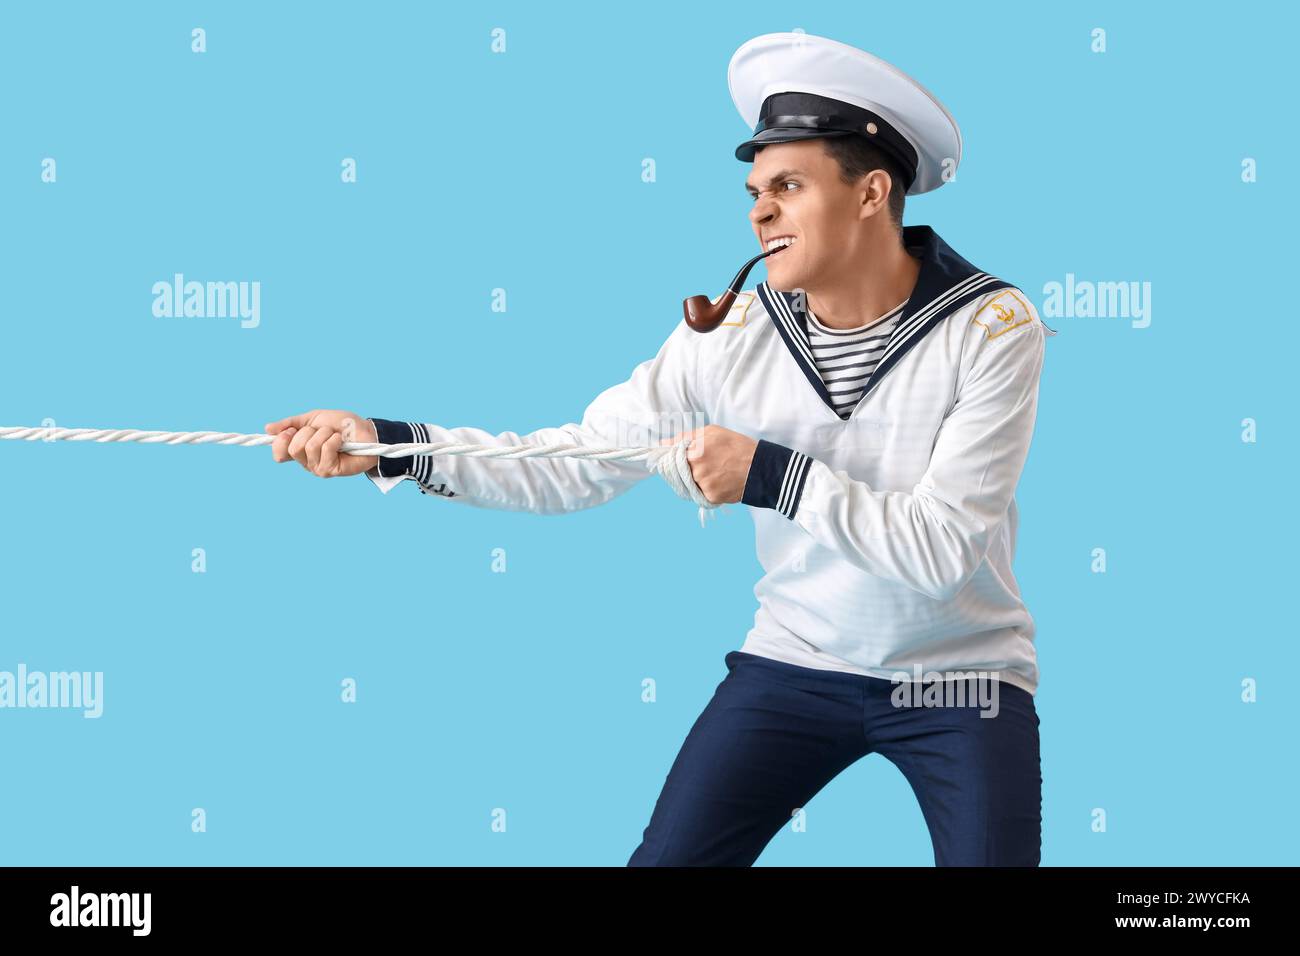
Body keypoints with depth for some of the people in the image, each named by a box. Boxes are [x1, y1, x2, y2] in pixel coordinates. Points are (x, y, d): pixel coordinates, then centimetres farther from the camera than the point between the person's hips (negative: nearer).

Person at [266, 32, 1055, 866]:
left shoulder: (992, 328, -18)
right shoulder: (731, 336, -9)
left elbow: (942, 546, -23)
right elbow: (574, 464, -9)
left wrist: (770, 476, -29)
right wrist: (391, 447, -20)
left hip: (959, 678, -2)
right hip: (796, 666, 2)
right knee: (666, 856, -1)